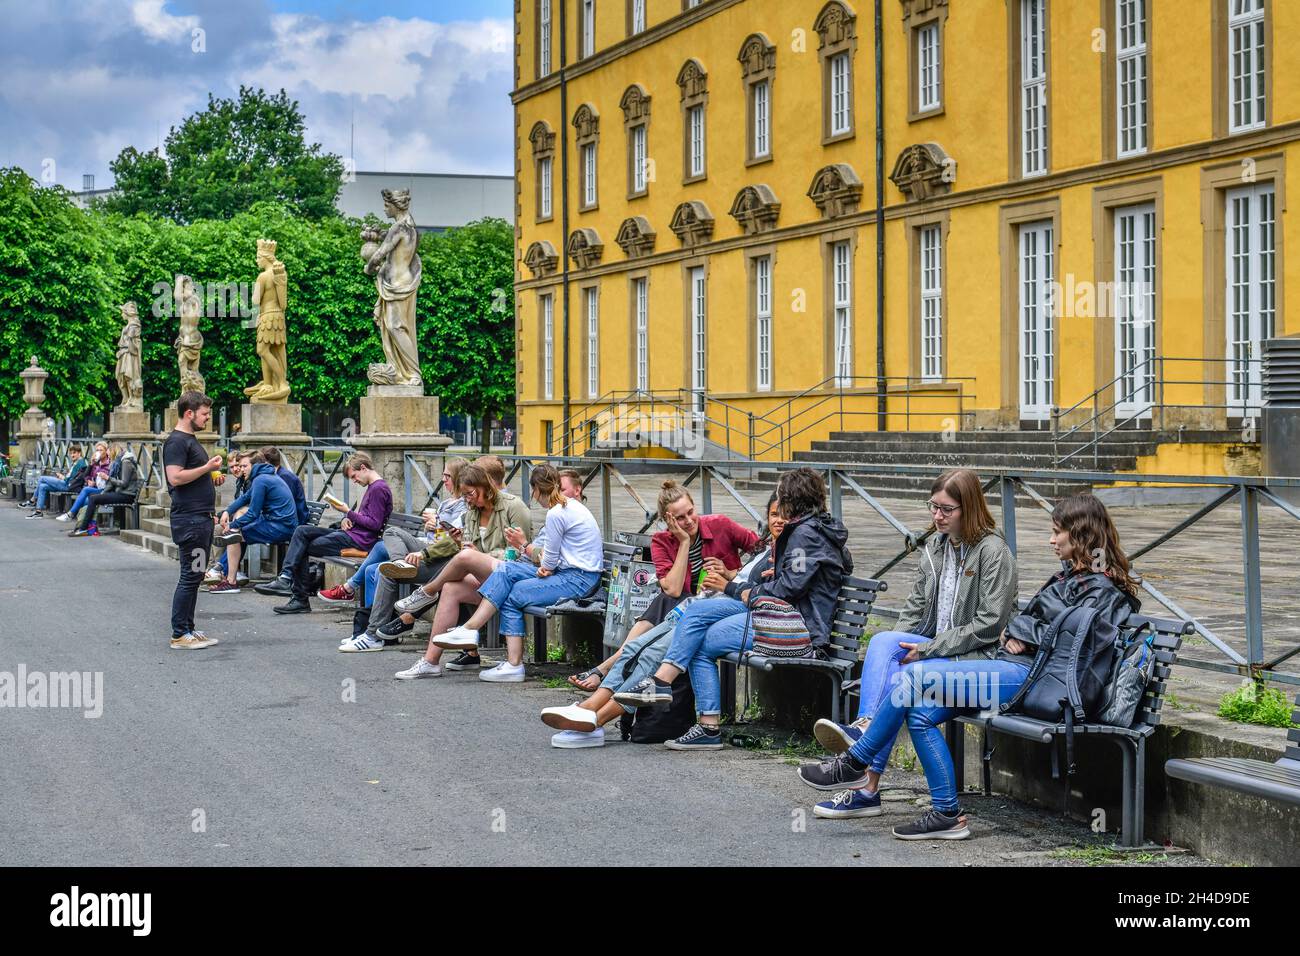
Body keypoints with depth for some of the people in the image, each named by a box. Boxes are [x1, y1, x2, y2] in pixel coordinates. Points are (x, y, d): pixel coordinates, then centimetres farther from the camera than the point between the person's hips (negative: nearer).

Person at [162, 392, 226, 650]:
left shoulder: (191, 440, 20)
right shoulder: (176, 441, -12)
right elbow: (175, 477, -22)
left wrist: (212, 478, 13)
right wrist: (207, 467, -16)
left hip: (202, 517, 10)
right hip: (189, 519, -10)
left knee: (195, 575, 13)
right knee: (190, 576, -8)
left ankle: (189, 629, 19)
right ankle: (179, 635, -4)